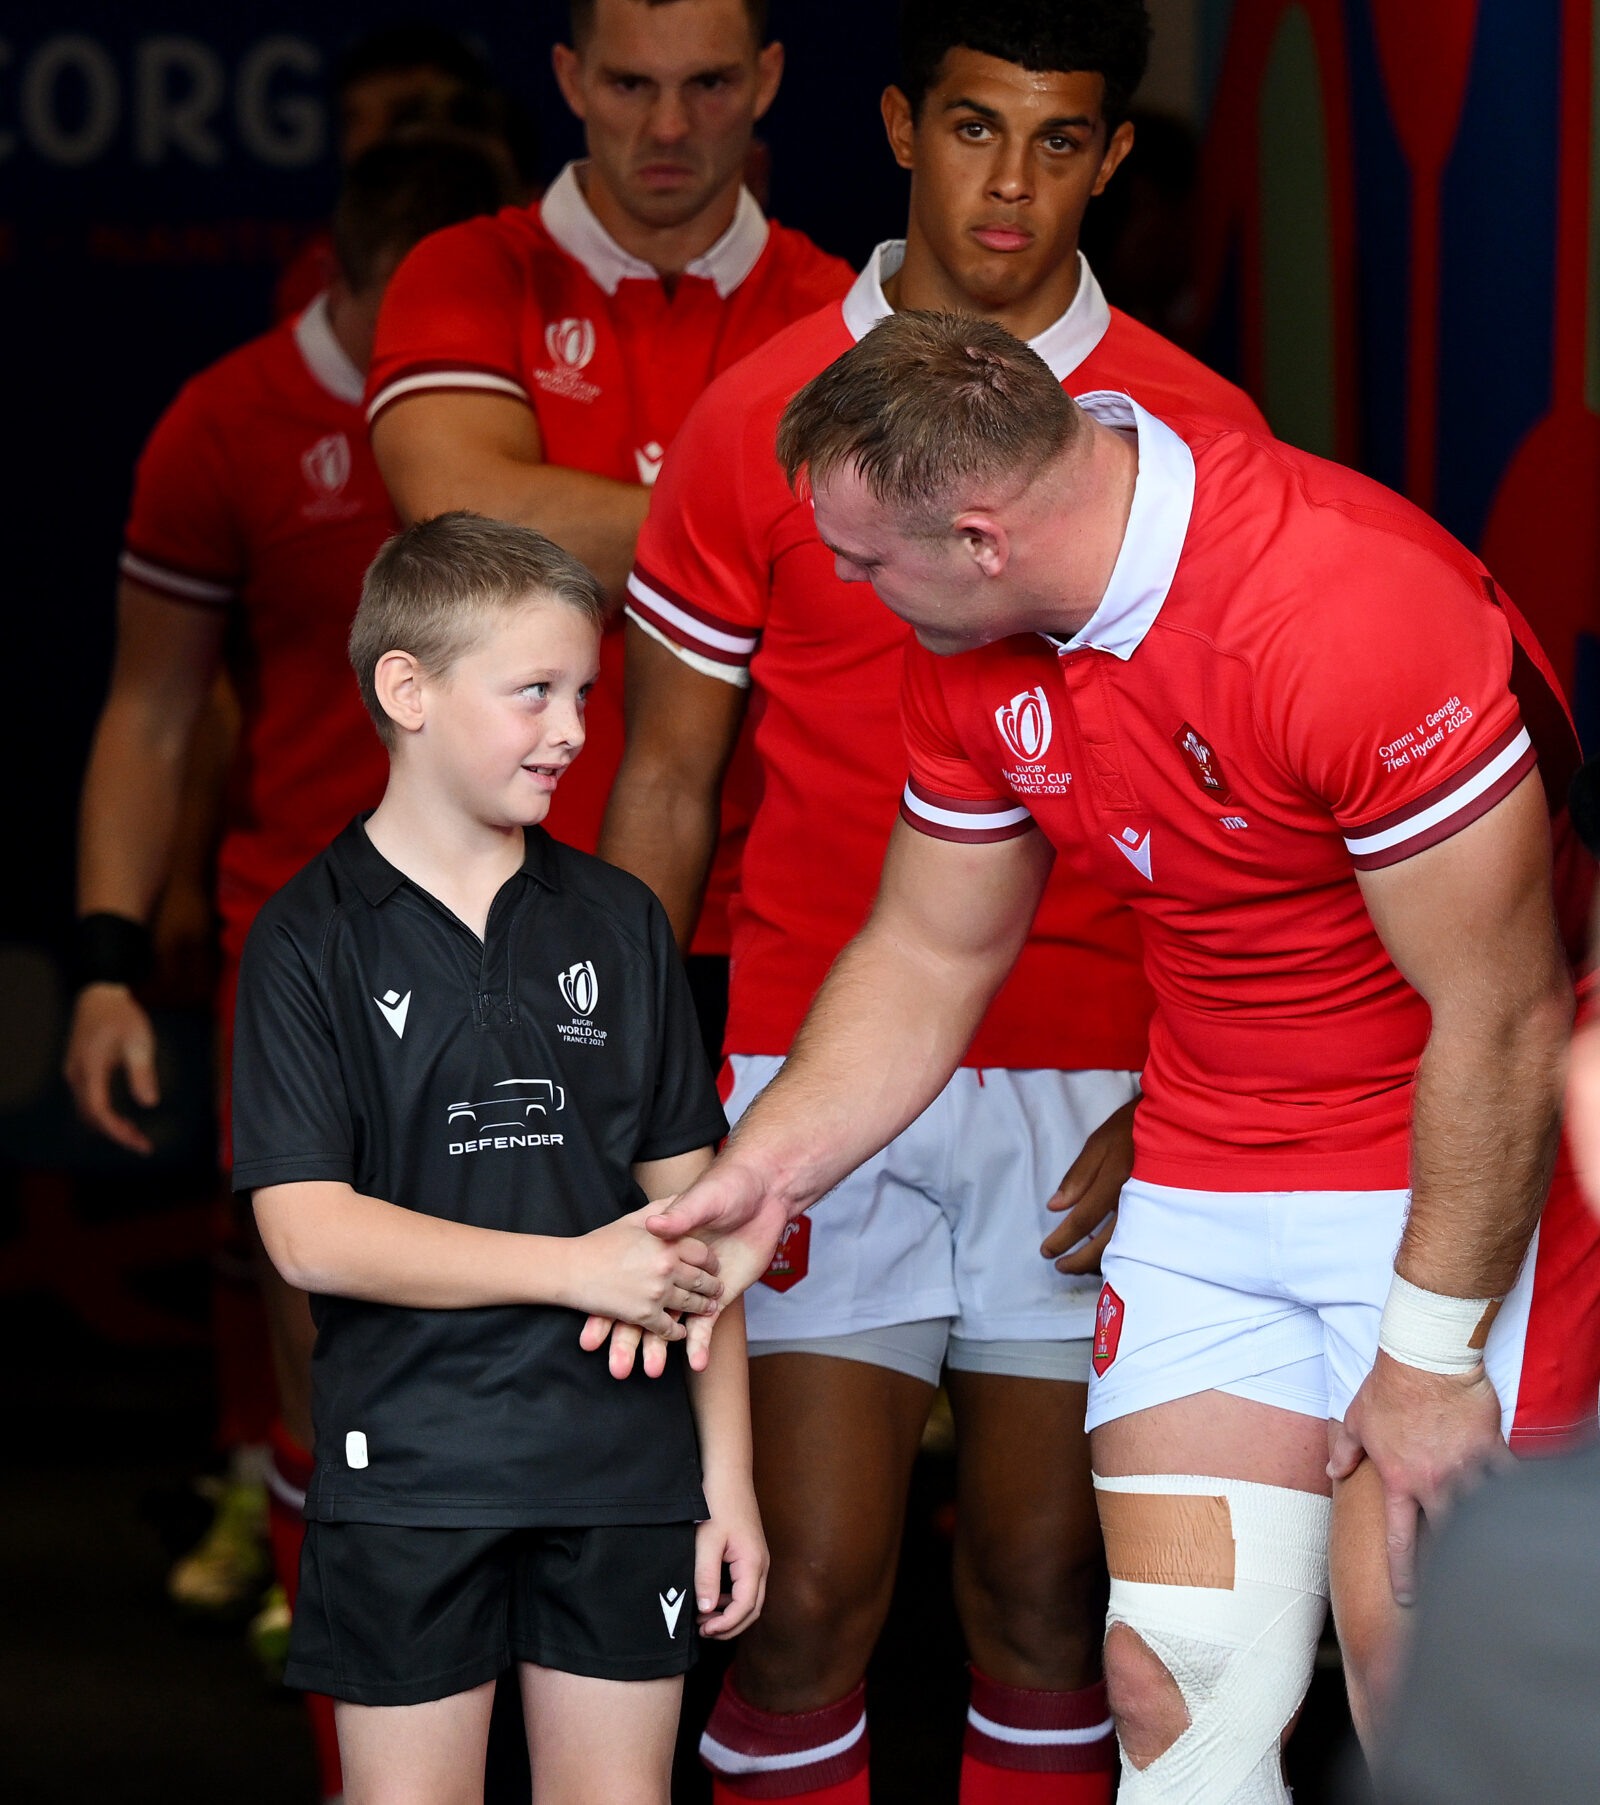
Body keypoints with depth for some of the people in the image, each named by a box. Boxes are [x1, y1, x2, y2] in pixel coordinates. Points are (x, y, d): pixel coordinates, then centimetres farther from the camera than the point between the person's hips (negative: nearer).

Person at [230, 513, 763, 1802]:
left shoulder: (619, 922, 8)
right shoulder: (312, 938, -3)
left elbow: (686, 1210, 9)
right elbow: (308, 1232, -11)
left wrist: (729, 1476, 5)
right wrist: (579, 1268, -15)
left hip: (623, 1465, 3)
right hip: (407, 1473, -3)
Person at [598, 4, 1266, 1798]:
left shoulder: (1197, 431, 2)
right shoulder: (758, 419, 1)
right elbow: (666, 788, 8)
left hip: (1094, 1093, 1)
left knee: (1044, 1591, 6)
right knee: (808, 1596, -5)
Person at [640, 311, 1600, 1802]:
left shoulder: (1359, 612, -27)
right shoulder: (972, 657, -3)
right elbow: (928, 957, 13)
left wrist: (1434, 1350, -16)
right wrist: (761, 1171, 1)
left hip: (1462, 1175, -6)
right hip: (1202, 1184, 7)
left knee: (1423, 1685, -14)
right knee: (1176, 1682, -1)